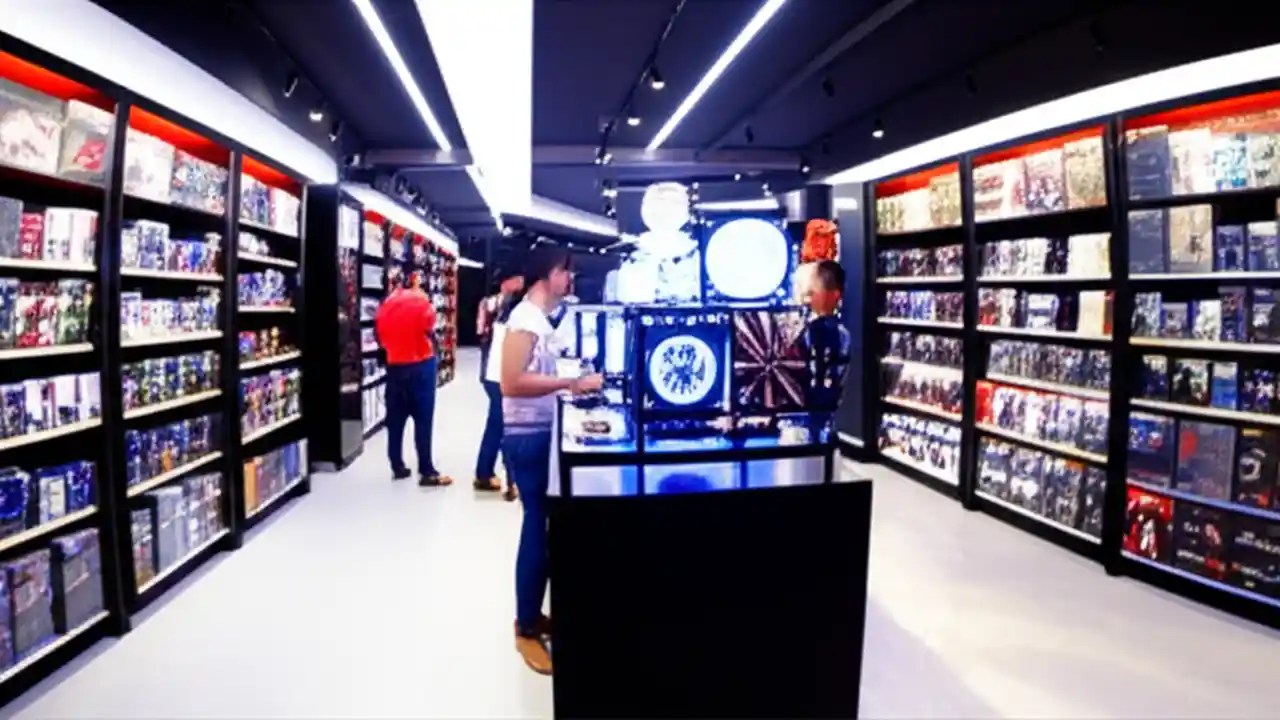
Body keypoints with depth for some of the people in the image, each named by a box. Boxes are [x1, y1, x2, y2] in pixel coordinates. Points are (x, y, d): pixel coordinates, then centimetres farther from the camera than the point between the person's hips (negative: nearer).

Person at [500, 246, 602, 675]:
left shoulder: (540, 318, 14)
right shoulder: (525, 318, -16)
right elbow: (512, 382, -26)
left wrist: (575, 384, 14)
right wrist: (570, 384, -26)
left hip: (542, 433, 10)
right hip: (527, 437, -10)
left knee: (545, 526, 15)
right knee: (538, 528, -3)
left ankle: (533, 614, 29)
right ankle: (527, 629, 11)